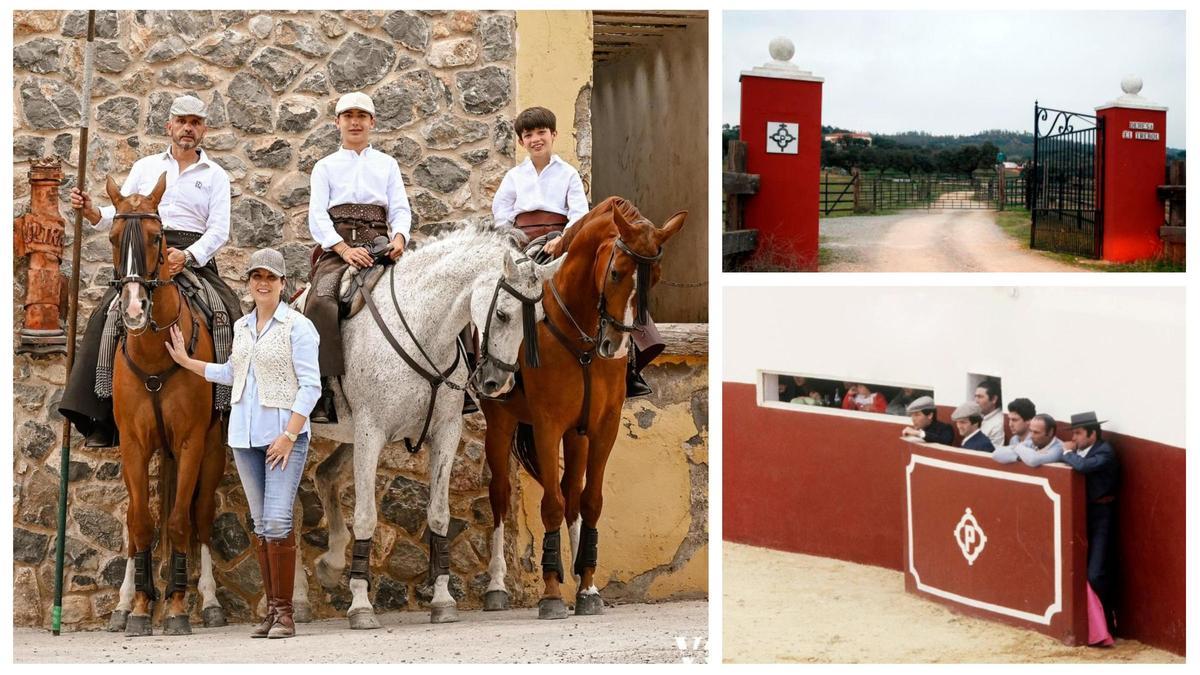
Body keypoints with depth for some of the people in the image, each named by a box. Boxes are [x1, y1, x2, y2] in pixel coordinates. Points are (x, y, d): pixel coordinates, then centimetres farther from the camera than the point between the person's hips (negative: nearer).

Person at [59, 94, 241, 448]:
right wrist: (92, 212, -8)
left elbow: (219, 230, 0)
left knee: (231, 313, -25)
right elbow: (119, 215, 15)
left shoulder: (216, 176, 11)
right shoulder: (145, 167, 17)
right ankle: (100, 420, -19)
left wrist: (187, 257, -18)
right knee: (106, 313, -20)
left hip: (196, 258, -1)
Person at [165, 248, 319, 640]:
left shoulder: (297, 326, -7)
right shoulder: (242, 327, 13)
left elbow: (310, 386, -11)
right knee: (261, 523, 8)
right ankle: (271, 611, 14)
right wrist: (187, 362, 25)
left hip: (284, 433, -6)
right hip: (245, 436, 6)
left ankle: (284, 612, -7)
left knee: (278, 520, -14)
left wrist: (289, 435, -17)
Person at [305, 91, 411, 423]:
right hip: (337, 247, -1)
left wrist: (399, 237, -12)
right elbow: (316, 215, 5)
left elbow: (401, 209, 12)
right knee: (321, 300, -32)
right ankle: (321, 390, -33)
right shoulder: (326, 166, 17)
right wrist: (345, 249, -13)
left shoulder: (387, 164, 22)